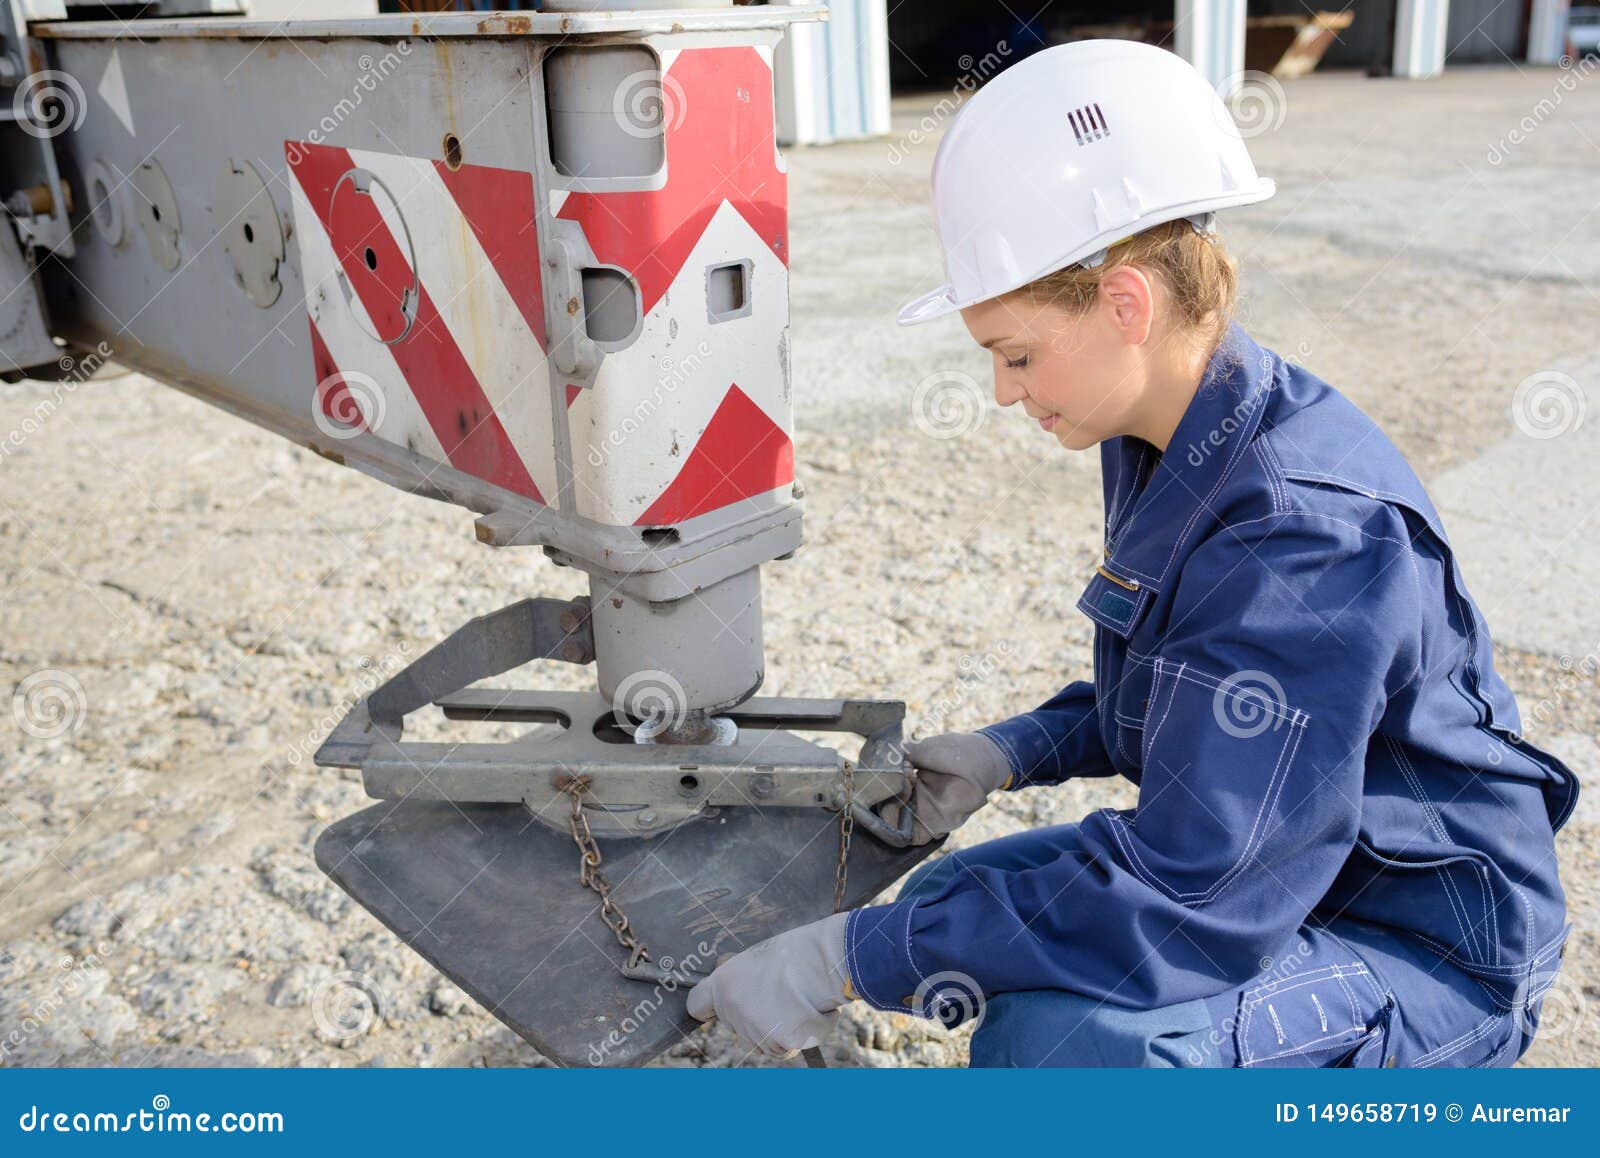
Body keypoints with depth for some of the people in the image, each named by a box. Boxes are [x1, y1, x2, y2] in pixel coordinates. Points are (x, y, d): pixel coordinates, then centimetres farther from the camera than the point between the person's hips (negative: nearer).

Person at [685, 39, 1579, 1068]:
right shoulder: (1162, 447, -3)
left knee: (1061, 1037, -31)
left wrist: (850, 962, -29)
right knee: (949, 904, 7)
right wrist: (1015, 751, -3)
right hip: (1260, 873, 9)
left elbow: (1186, 902, -33)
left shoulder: (1309, 532, -32)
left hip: (1429, 955, -8)